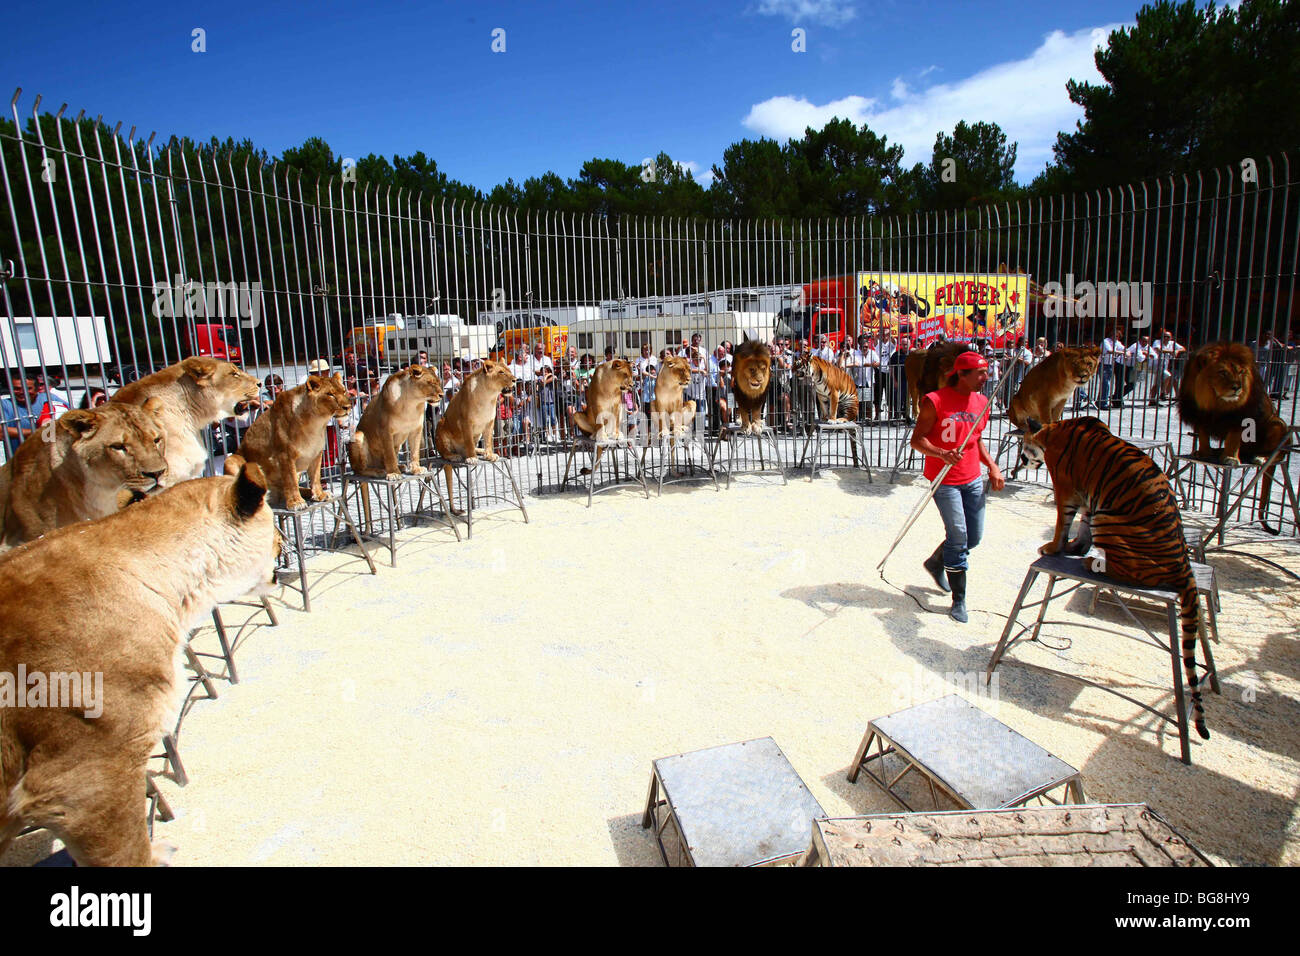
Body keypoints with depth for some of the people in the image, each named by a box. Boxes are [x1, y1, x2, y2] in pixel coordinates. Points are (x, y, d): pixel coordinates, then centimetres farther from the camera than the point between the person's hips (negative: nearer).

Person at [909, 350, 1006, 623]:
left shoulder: (981, 402, 8)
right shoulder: (935, 401, -12)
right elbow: (917, 439, -12)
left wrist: (992, 466, 7)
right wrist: (943, 454, -29)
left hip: (973, 480, 7)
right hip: (944, 480, -7)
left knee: (973, 537, 10)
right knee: (958, 536, -5)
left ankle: (935, 563, 39)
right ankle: (959, 601, 9)